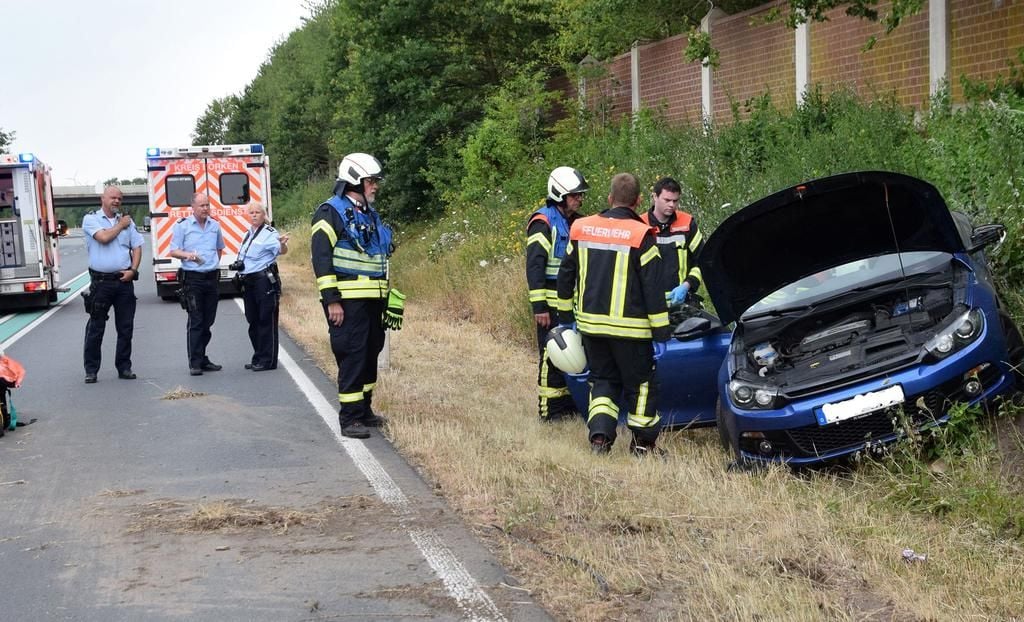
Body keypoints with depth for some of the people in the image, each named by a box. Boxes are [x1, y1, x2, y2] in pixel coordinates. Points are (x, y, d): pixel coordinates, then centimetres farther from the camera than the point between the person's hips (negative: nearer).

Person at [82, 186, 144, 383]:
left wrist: (133, 270, -4)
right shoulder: (91, 219, 0)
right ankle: (91, 369, 7)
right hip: (101, 282, -4)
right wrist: (120, 225, -2)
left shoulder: (127, 221, 12)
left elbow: (137, 246, 10)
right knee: (96, 327, 0)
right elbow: (103, 237, -17)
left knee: (126, 327, 6)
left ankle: (124, 367, 15)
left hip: (124, 280, 4)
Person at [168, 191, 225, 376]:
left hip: (212, 278, 5)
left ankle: (202, 359, 18)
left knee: (208, 322, 9)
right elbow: (173, 251, -4)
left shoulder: (215, 225, 11)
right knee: (195, 322, -8)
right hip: (192, 279, -5)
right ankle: (195, 364, -7)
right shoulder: (182, 226, -3)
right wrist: (187, 255, -23)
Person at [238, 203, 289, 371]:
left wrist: (283, 244, -47)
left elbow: (281, 251, -26)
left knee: (266, 320, -6)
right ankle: (258, 358, 23)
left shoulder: (269, 234, -8)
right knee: (253, 320, 13)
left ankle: (268, 360, -4)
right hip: (248, 282, 9)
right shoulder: (248, 234, 18)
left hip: (265, 281, -9)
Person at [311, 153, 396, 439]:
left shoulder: (370, 214, 18)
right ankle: (349, 418, -5)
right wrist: (331, 300, -19)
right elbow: (321, 258, -14)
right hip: (347, 301, -8)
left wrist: (386, 295, 22)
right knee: (352, 356, -9)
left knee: (371, 354, 12)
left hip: (373, 299, 8)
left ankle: (364, 410, 24)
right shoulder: (331, 212, -9)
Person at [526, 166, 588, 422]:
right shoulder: (543, 222, -10)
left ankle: (568, 403, 18)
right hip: (552, 303, -8)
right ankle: (550, 409, 0)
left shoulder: (577, 222, 15)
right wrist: (539, 305, -19)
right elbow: (534, 266, -15)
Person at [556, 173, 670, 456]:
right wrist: (660, 334, -7)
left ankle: (599, 434, 1)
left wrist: (566, 316, 23)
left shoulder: (581, 229, 4)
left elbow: (566, 276, 12)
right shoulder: (641, 236, -12)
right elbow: (653, 288, -12)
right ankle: (643, 442, 18)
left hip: (590, 323, 4)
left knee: (602, 380, 17)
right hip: (629, 327, -4)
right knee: (639, 383, 11)